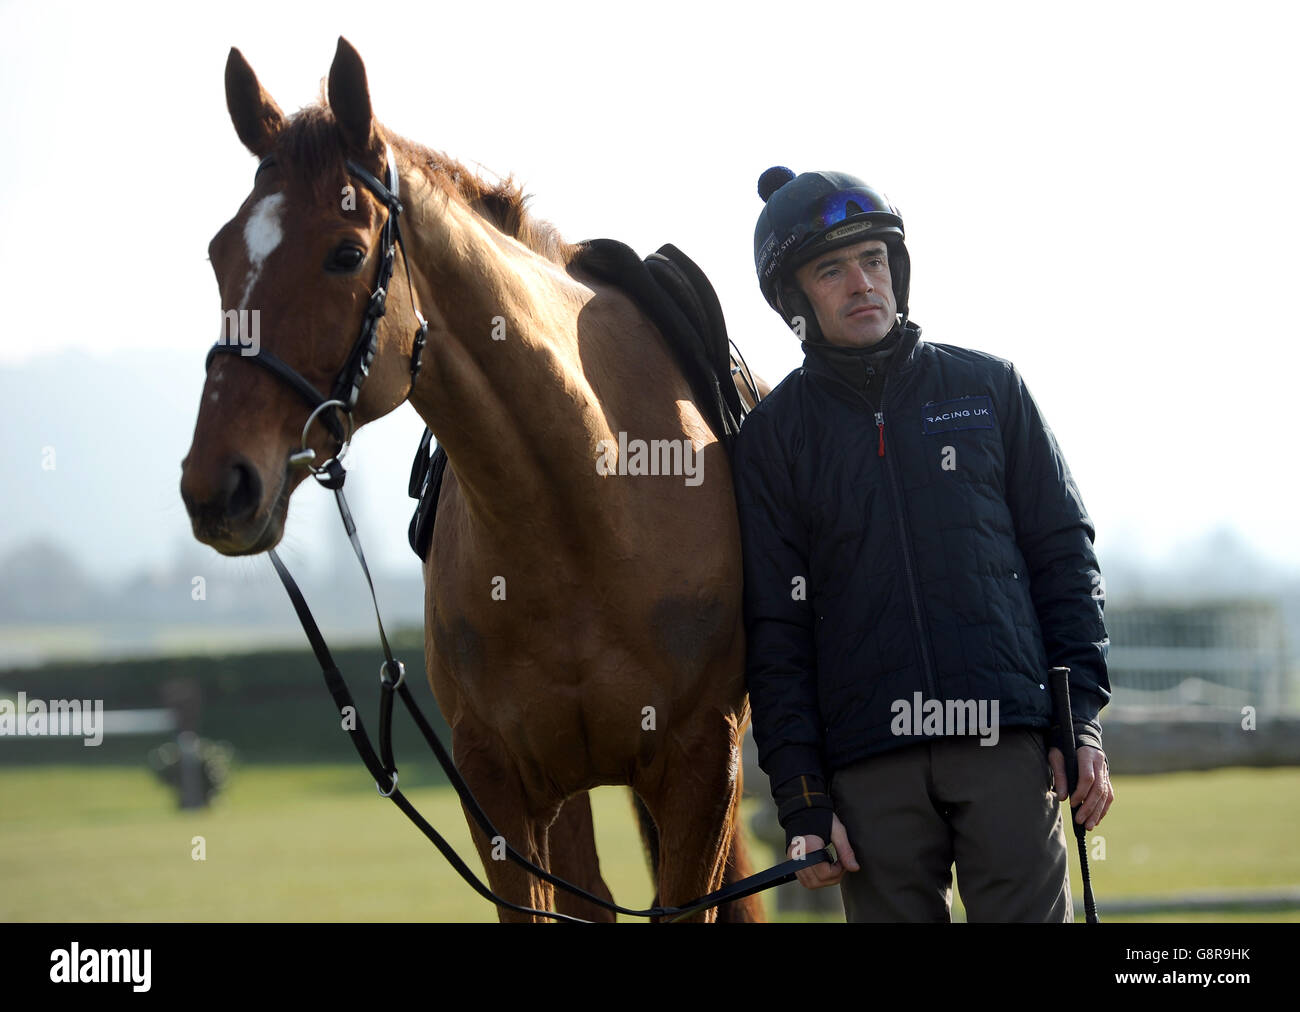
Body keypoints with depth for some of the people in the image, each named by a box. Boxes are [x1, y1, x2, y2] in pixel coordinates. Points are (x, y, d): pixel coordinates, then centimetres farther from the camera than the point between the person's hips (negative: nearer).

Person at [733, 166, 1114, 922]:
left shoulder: (990, 389, 10)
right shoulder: (777, 434, 8)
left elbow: (1064, 554, 10)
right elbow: (776, 627, 6)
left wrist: (1084, 720, 1)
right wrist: (802, 797, -1)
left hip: (1007, 739, 0)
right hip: (870, 766, 0)